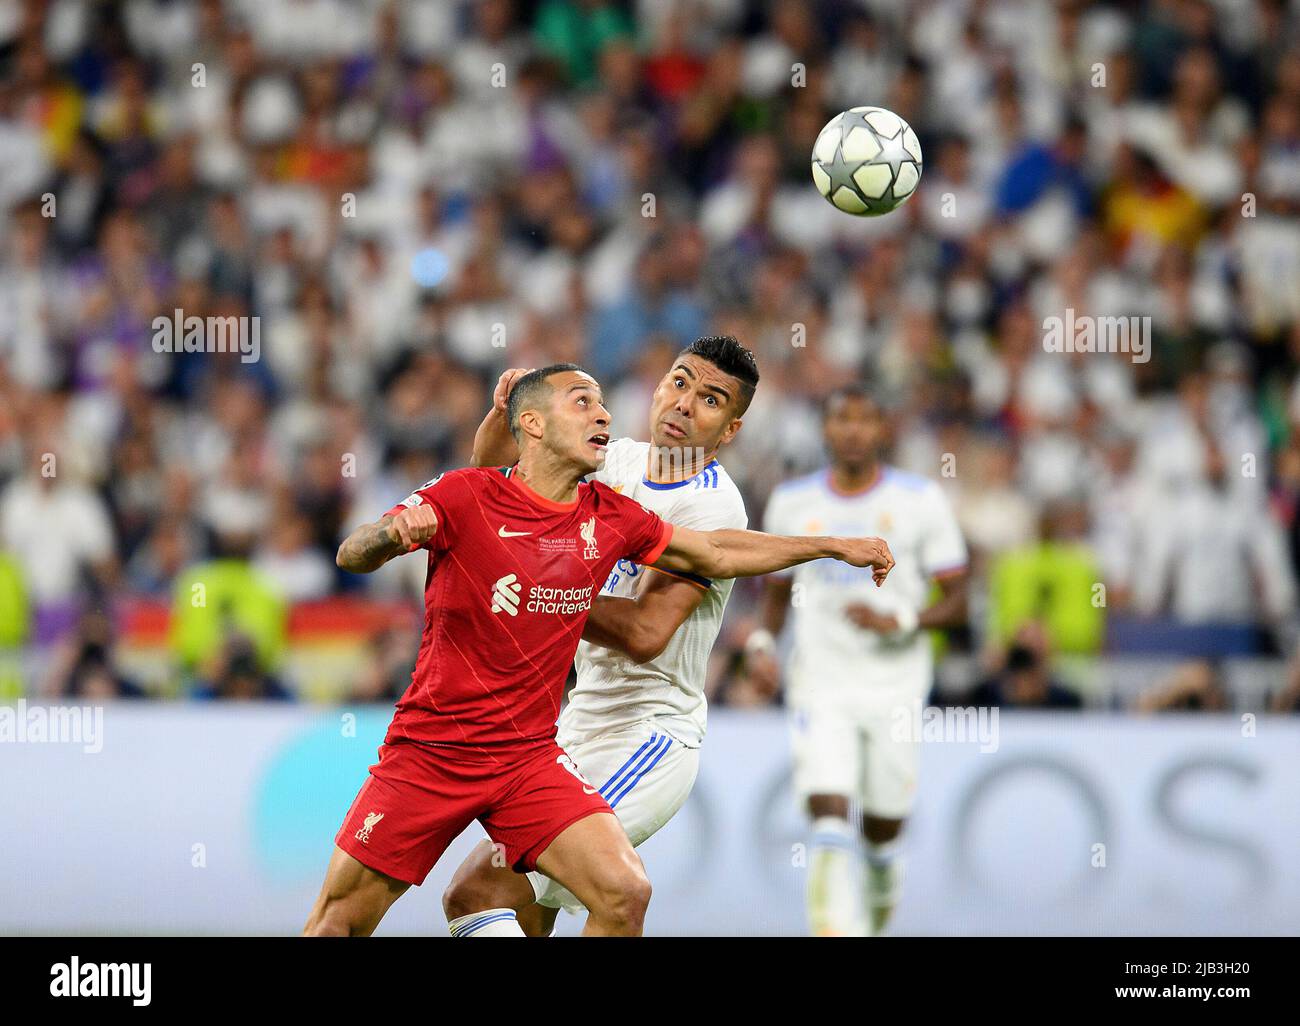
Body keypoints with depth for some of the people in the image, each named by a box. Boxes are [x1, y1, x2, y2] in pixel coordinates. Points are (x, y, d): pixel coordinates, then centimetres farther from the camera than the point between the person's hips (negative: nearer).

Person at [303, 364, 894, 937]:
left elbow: (716, 553, 19)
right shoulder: (464, 496, -10)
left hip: (529, 757, 4)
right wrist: (393, 531, -41)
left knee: (625, 893, -16)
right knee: (339, 920, -3)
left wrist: (834, 547, 22)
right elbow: (352, 556, -17)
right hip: (427, 754, -4)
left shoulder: (610, 516, 4)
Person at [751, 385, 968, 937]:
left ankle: (880, 909, 40)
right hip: (820, 681, 0)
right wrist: (763, 639, -3)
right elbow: (778, 590, 17)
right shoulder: (791, 504, 4)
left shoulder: (920, 502, -2)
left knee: (882, 833, 9)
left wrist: (899, 621, -19)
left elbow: (956, 602, -1)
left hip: (895, 685, 0)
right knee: (830, 824, -17)